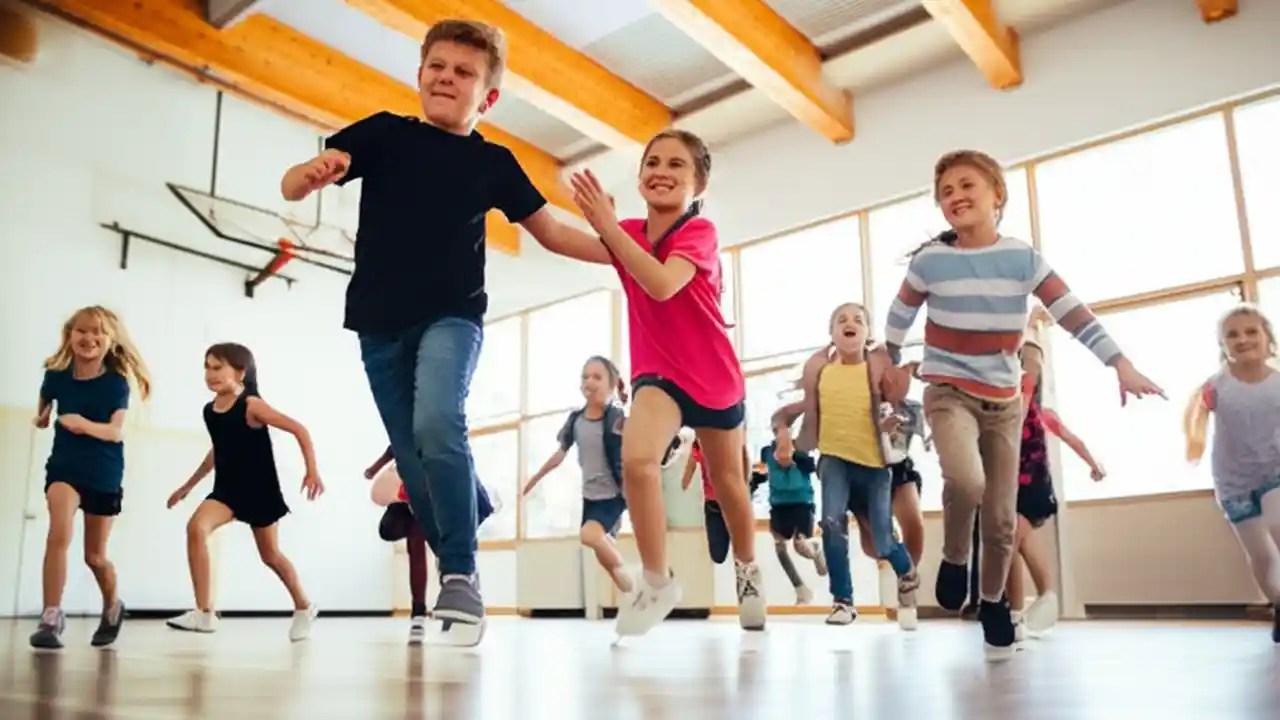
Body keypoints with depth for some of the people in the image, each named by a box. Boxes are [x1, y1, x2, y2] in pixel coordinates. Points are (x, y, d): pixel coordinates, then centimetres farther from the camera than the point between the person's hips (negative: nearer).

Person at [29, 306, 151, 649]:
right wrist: (42, 417, 3)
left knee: (95, 555, 11)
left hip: (105, 474, -1)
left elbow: (116, 432, -23)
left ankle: (112, 608, 38)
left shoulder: (117, 382, -12)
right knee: (59, 534, -25)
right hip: (63, 466, 1)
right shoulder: (56, 375, -6)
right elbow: (43, 411, 18)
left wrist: (86, 425, -36)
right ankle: (51, 616, -13)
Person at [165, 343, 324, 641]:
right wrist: (188, 485, 23)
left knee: (270, 554, 9)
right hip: (226, 488, 5)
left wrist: (312, 471, -26)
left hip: (260, 489, -5)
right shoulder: (209, 410, 2)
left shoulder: (251, 406, -18)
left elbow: (299, 430, -19)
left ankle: (303, 607, 32)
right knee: (196, 527, -22)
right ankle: (204, 613, -15)